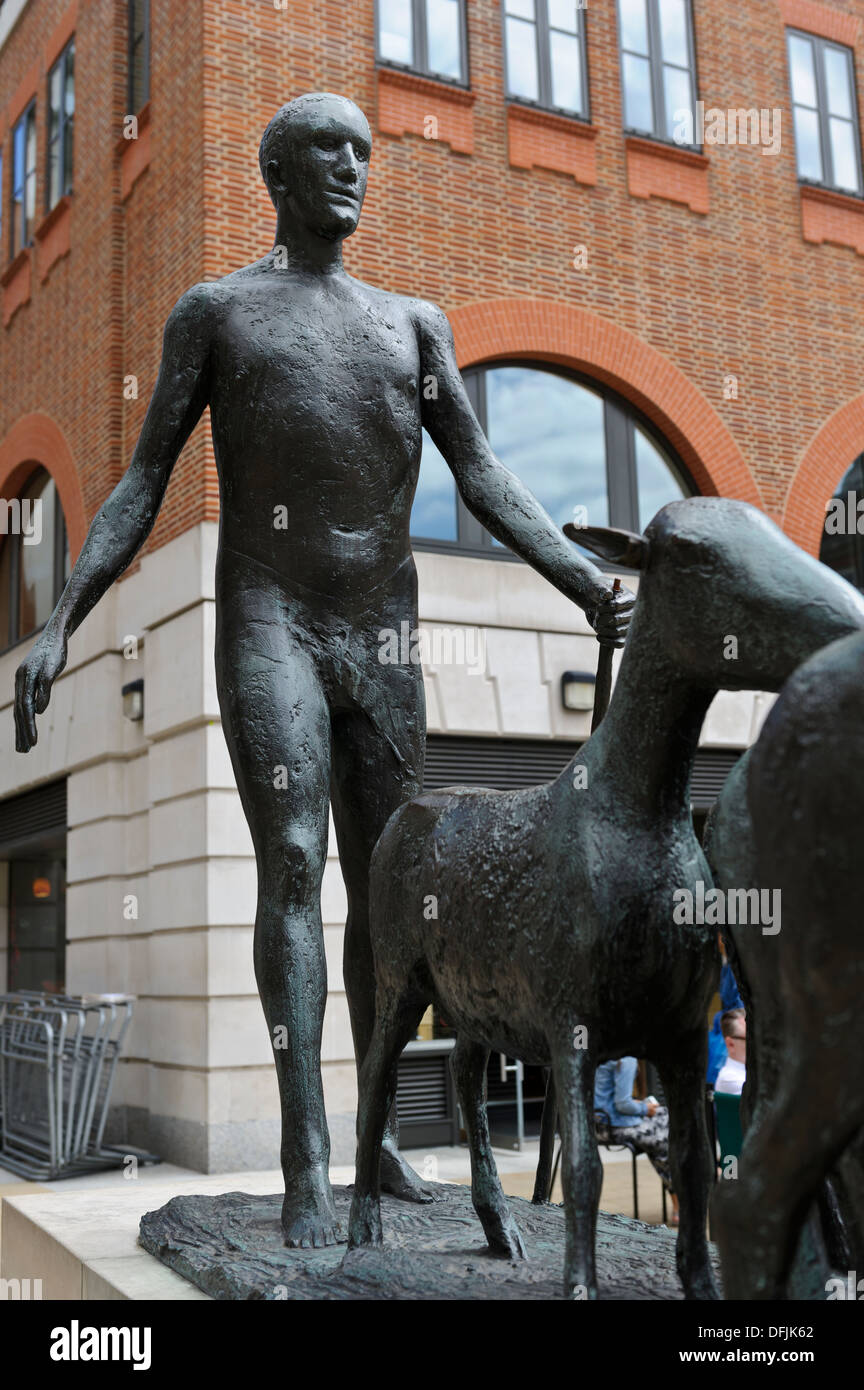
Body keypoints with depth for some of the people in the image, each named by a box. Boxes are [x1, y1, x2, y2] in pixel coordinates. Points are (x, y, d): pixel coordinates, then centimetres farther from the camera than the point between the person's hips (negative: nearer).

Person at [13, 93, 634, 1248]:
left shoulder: (413, 322, 17)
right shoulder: (215, 311, 9)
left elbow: (483, 478, 7)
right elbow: (143, 484, 5)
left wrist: (589, 586, -9)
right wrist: (60, 623, -8)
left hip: (385, 638, 4)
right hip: (270, 627, -3)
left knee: (385, 882, 4)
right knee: (292, 863, -16)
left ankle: (383, 1136, 15)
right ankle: (307, 1161, -14)